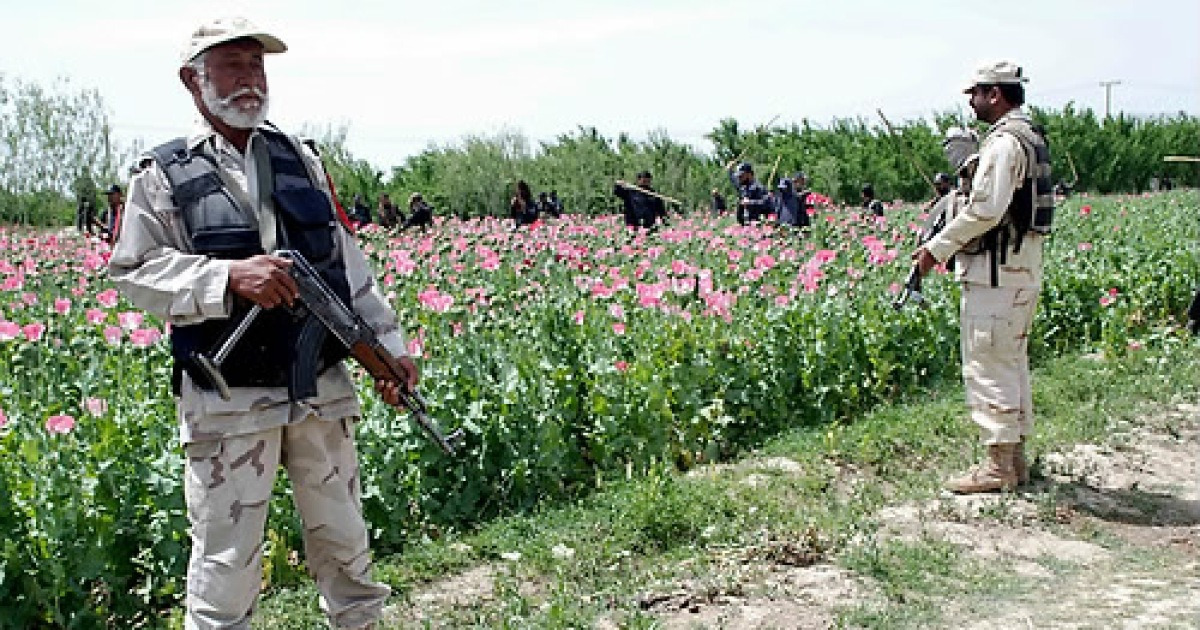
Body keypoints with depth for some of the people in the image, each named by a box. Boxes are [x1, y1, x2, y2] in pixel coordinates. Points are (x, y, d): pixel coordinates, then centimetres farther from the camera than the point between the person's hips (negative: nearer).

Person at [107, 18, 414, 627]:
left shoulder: (301, 159, 10)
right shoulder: (163, 176, -1)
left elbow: (349, 261, 11)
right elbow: (133, 272, -8)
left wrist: (390, 344, 6)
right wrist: (228, 275, -21)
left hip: (323, 389, 4)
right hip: (228, 404, -4)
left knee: (342, 533, 18)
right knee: (225, 557, 2)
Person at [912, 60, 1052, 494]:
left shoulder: (1004, 141, -15)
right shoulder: (1031, 137, 17)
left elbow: (986, 209, -23)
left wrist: (938, 247, -14)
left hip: (996, 272, -11)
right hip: (1023, 269, 11)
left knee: (988, 365, -6)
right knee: (1012, 362, 15)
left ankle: (998, 466, -1)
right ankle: (1016, 457, 23)